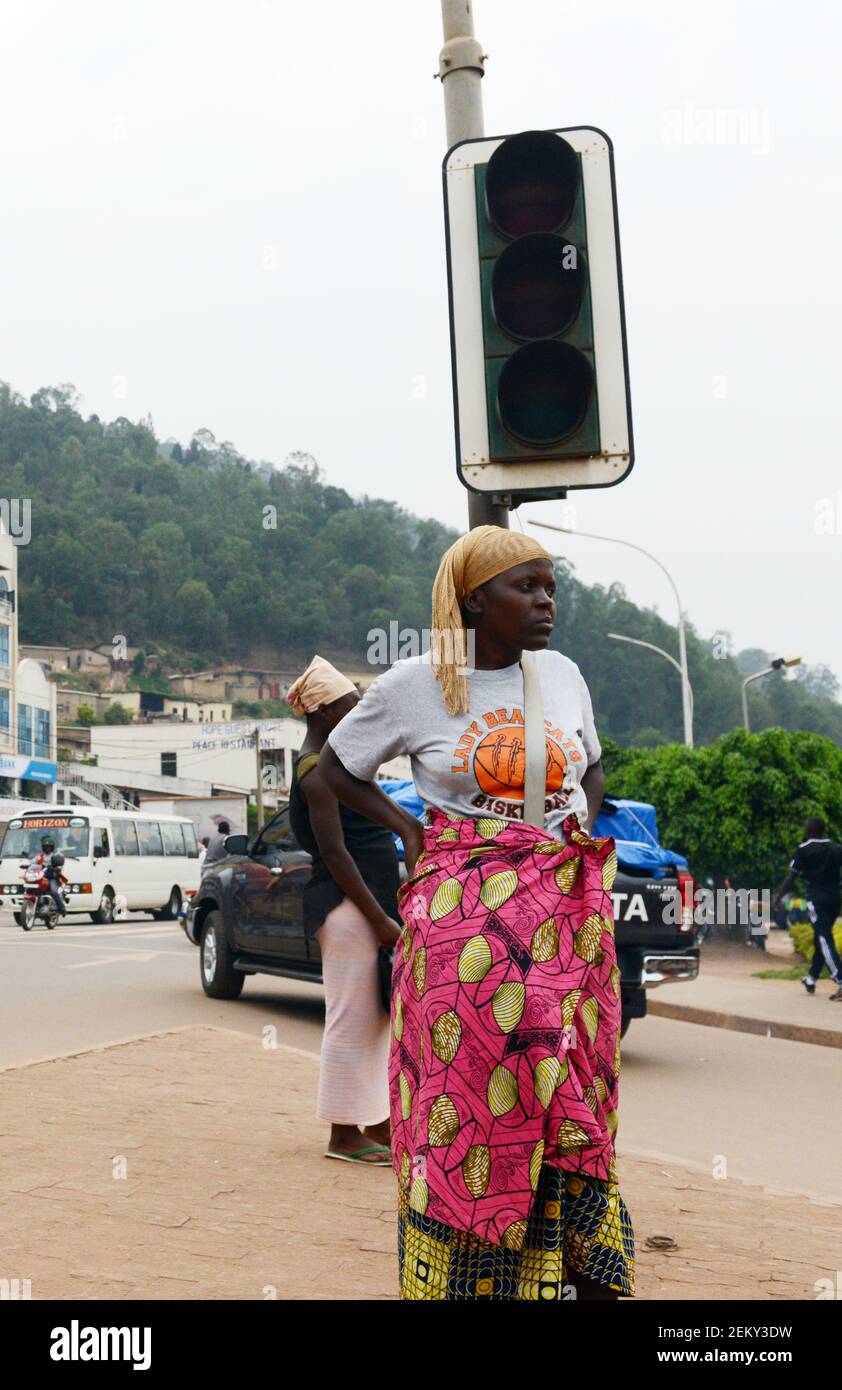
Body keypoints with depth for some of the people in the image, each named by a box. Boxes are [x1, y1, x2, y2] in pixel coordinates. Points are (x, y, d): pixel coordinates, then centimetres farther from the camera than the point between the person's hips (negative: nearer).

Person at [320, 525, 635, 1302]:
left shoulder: (563, 676, 8)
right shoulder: (415, 684, -2)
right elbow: (337, 767, 12)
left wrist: (584, 820, 4)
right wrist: (405, 828, -1)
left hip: (567, 916, 3)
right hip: (461, 919, -3)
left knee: (565, 1103, 5)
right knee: (466, 1099, 0)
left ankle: (584, 1272, 16)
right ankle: (461, 1274, 13)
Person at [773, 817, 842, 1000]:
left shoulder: (804, 849, -1)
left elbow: (791, 877, 0)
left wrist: (778, 897, 9)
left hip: (817, 897, -5)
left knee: (824, 939, -10)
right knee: (820, 938, 18)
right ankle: (811, 978, 29)